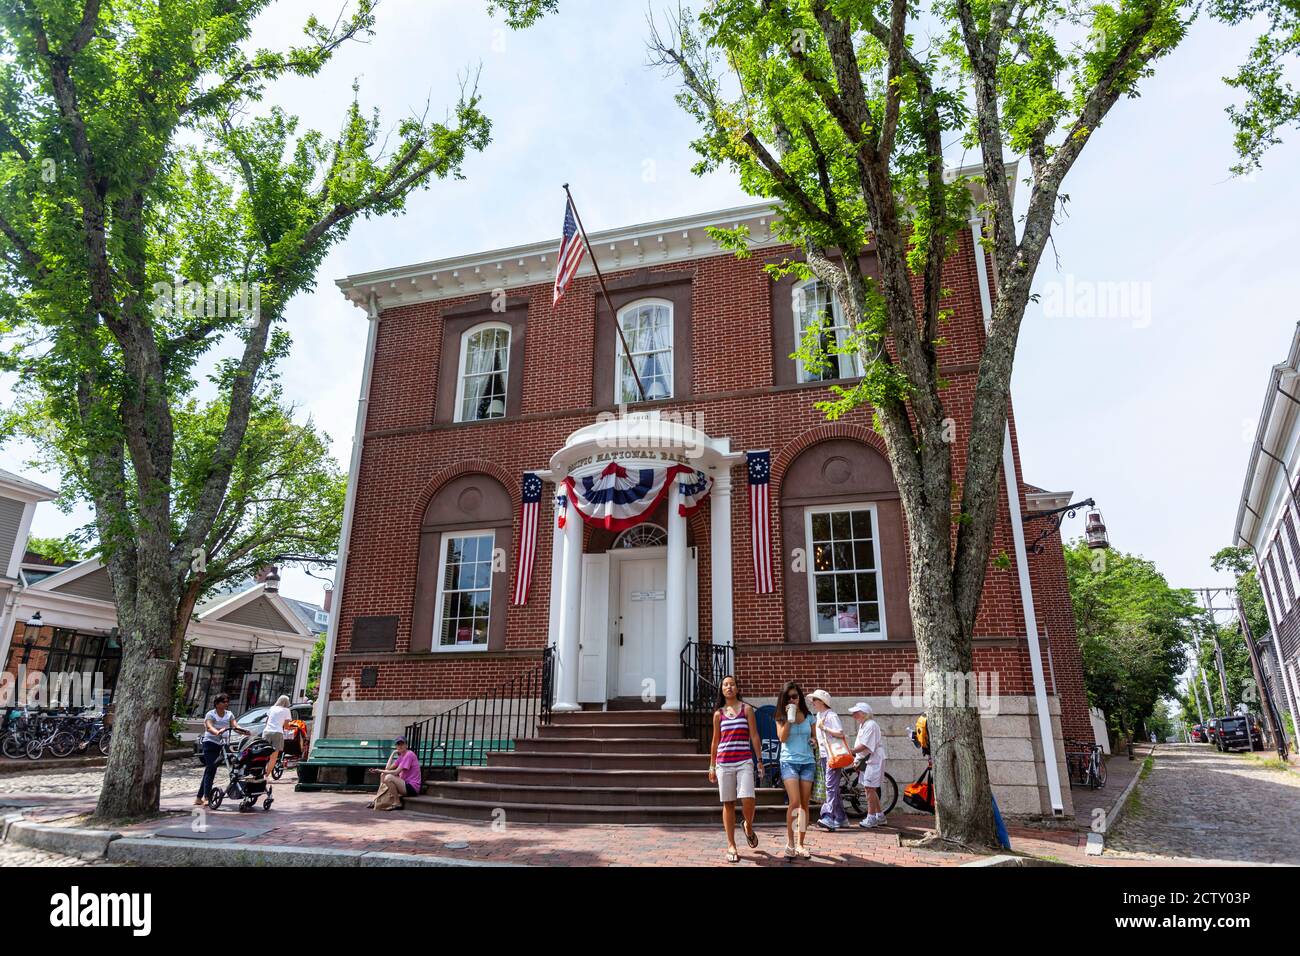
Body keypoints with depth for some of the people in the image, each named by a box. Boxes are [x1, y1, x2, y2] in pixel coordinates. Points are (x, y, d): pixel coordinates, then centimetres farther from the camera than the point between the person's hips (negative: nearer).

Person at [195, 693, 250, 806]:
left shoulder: (229, 715, 8)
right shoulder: (210, 714, -6)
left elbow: (235, 726, -5)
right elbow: (209, 727, -24)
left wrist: (244, 732, -26)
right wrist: (217, 732, -46)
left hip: (222, 745, 5)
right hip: (210, 743, -5)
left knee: (209, 771, 9)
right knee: (211, 769, -14)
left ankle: (199, 798, 17)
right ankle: (206, 797, -15)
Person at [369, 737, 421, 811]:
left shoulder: (409, 754, -14)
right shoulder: (401, 756, 15)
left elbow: (396, 772, -17)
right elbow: (388, 768, 6)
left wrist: (382, 771, -7)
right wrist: (393, 753, 5)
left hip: (412, 787, -10)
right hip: (405, 784, 10)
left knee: (388, 777, -25)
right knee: (383, 775, 11)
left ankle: (396, 803, -14)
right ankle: (377, 800, 10)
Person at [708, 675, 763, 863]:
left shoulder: (746, 709, 4)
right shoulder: (718, 713, 9)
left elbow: (754, 736, 2)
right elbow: (715, 741, 14)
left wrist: (760, 760, -2)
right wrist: (712, 766, 14)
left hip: (744, 761, -2)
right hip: (724, 762, 2)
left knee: (747, 799, -15)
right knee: (728, 803, 3)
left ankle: (748, 827, 18)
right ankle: (731, 846, 14)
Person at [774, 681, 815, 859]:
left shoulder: (808, 717, 8)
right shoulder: (782, 717, 3)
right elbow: (782, 738, -9)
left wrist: (814, 741, -5)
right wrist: (789, 718, -15)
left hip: (807, 762, 3)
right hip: (789, 762, -3)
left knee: (804, 805, 3)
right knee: (794, 802, -15)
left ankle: (800, 844, 13)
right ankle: (790, 841, 0)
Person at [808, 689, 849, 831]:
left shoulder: (831, 715, -10)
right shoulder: (818, 716, 18)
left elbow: (840, 733, -20)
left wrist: (824, 728, -19)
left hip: (833, 755, -9)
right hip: (823, 755, 9)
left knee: (831, 786, -15)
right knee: (832, 787, 13)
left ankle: (828, 818, -22)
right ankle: (841, 817, 21)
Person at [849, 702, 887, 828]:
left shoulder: (871, 725, -16)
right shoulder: (862, 725, 17)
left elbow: (864, 746, -22)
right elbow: (859, 744, 19)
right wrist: (856, 760, 14)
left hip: (873, 760, -10)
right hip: (865, 761, 10)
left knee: (869, 788, -9)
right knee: (871, 789, 14)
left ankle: (871, 818, -3)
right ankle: (879, 816, 23)